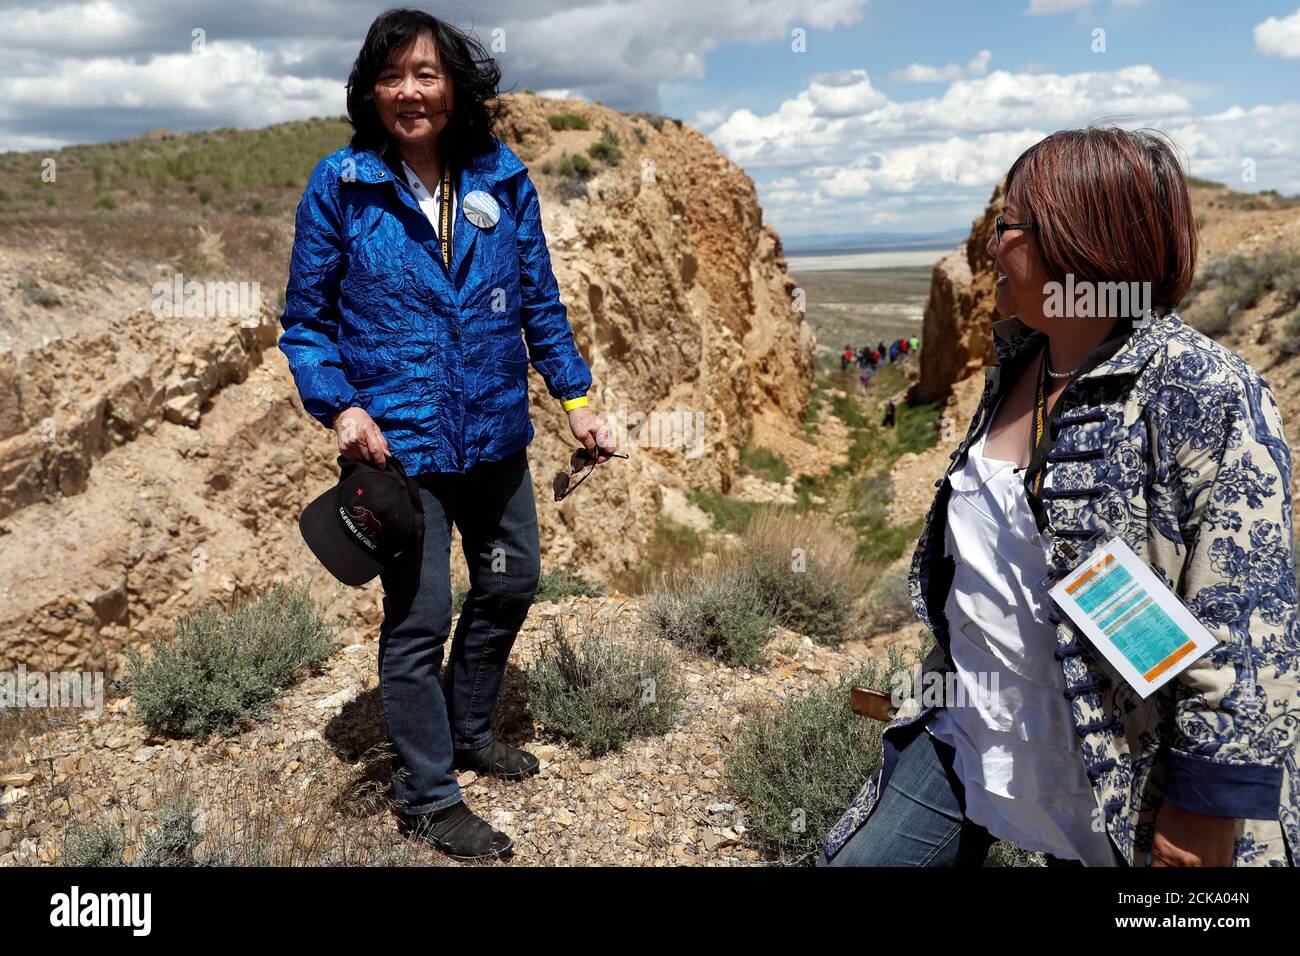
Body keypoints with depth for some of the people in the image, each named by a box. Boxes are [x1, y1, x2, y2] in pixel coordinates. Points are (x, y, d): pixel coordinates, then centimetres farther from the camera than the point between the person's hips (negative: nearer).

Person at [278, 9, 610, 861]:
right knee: (418, 617, 1)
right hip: (398, 440, -4)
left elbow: (540, 302, 8)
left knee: (512, 581, 17)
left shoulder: (503, 180, 1)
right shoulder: (340, 185, -7)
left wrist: (576, 397, 5)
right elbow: (306, 319, -2)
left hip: (495, 434, 5)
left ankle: (469, 730, 42)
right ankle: (429, 798, 21)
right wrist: (340, 407, -16)